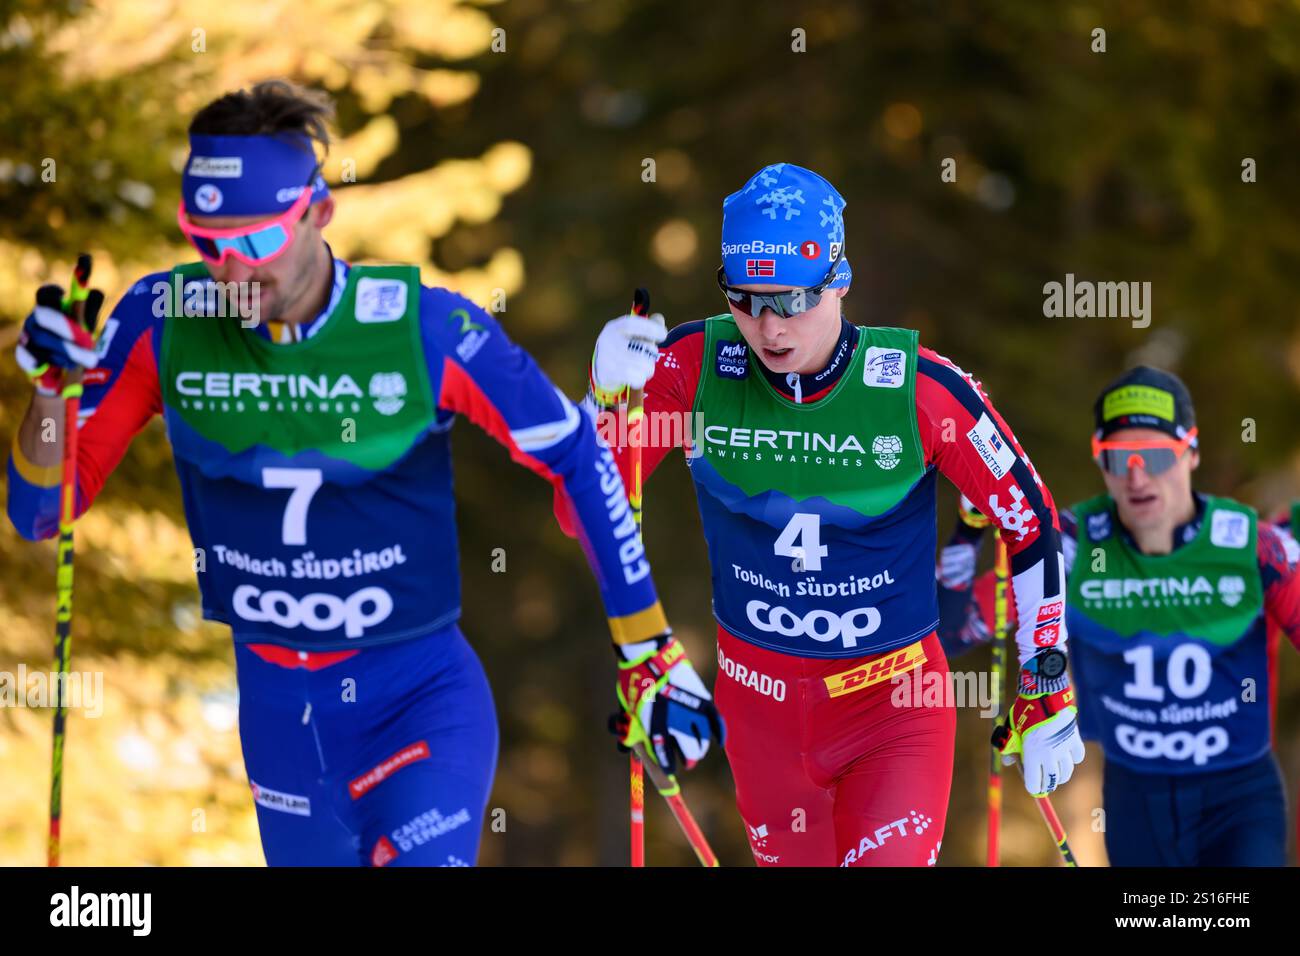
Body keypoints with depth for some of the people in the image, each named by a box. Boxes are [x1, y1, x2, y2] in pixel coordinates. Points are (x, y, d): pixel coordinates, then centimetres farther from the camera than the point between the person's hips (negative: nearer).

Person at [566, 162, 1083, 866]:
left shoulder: (918, 388, -18)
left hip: (894, 701, -3)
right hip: (758, 697, 3)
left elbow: (1031, 525, -5)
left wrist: (1048, 699, -1)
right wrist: (607, 397, -27)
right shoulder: (693, 366, -13)